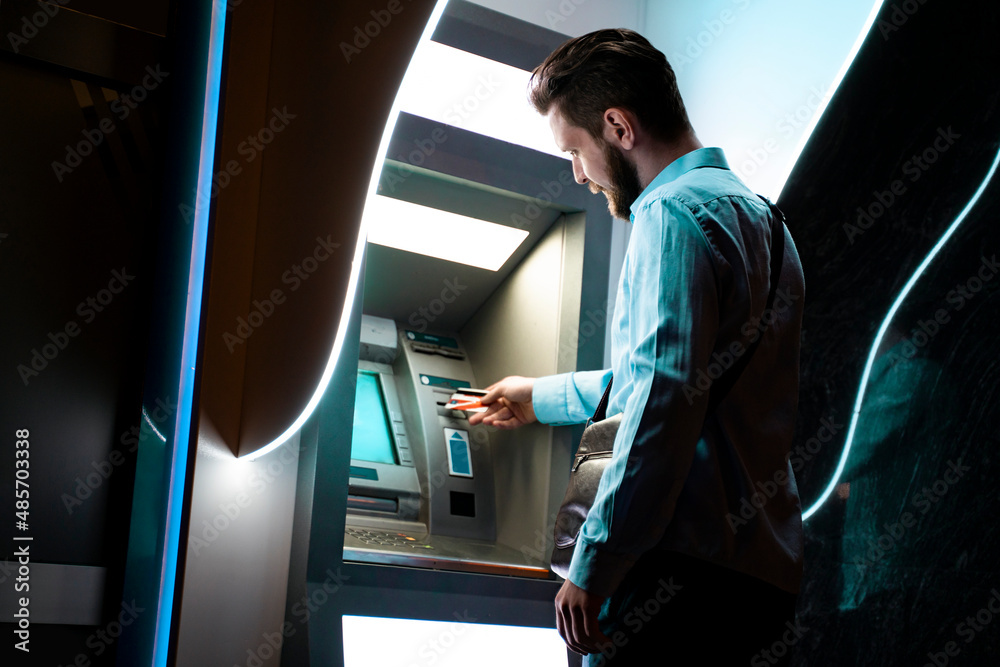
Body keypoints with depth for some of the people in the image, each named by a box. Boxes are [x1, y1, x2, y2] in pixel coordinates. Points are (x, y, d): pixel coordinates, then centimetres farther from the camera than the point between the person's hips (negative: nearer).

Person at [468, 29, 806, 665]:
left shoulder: (674, 212, -10)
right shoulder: (759, 214, 22)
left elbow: (665, 404, -21)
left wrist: (592, 565, -18)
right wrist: (543, 398, 40)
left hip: (690, 564, -10)